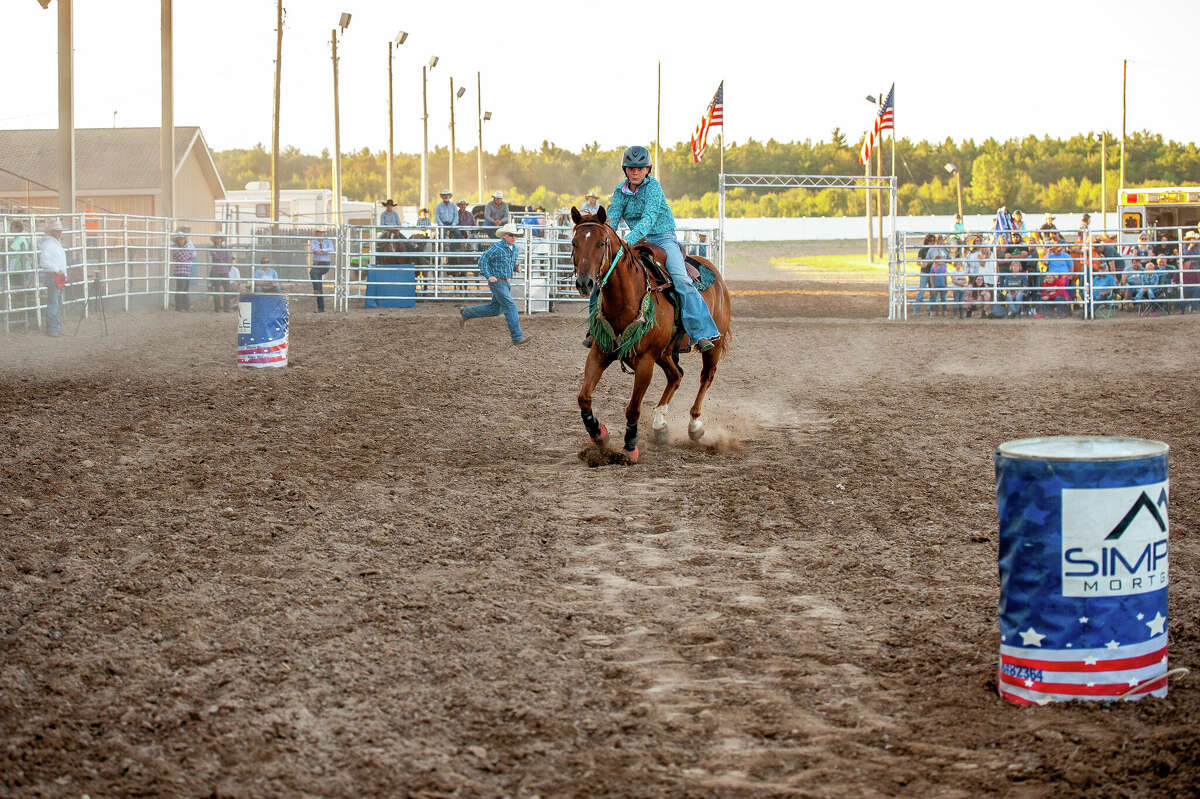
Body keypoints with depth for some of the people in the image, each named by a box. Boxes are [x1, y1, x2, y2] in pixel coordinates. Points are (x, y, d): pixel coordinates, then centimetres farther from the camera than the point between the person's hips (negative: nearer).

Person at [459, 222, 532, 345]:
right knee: (510, 307, -13)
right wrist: (488, 276, -19)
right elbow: (483, 260, -13)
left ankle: (465, 314, 30)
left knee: (494, 309, 16)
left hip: (506, 282, 9)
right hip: (497, 281, -9)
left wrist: (516, 268, 3)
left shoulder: (514, 248, 10)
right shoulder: (497, 247, -15)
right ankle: (517, 337, -12)